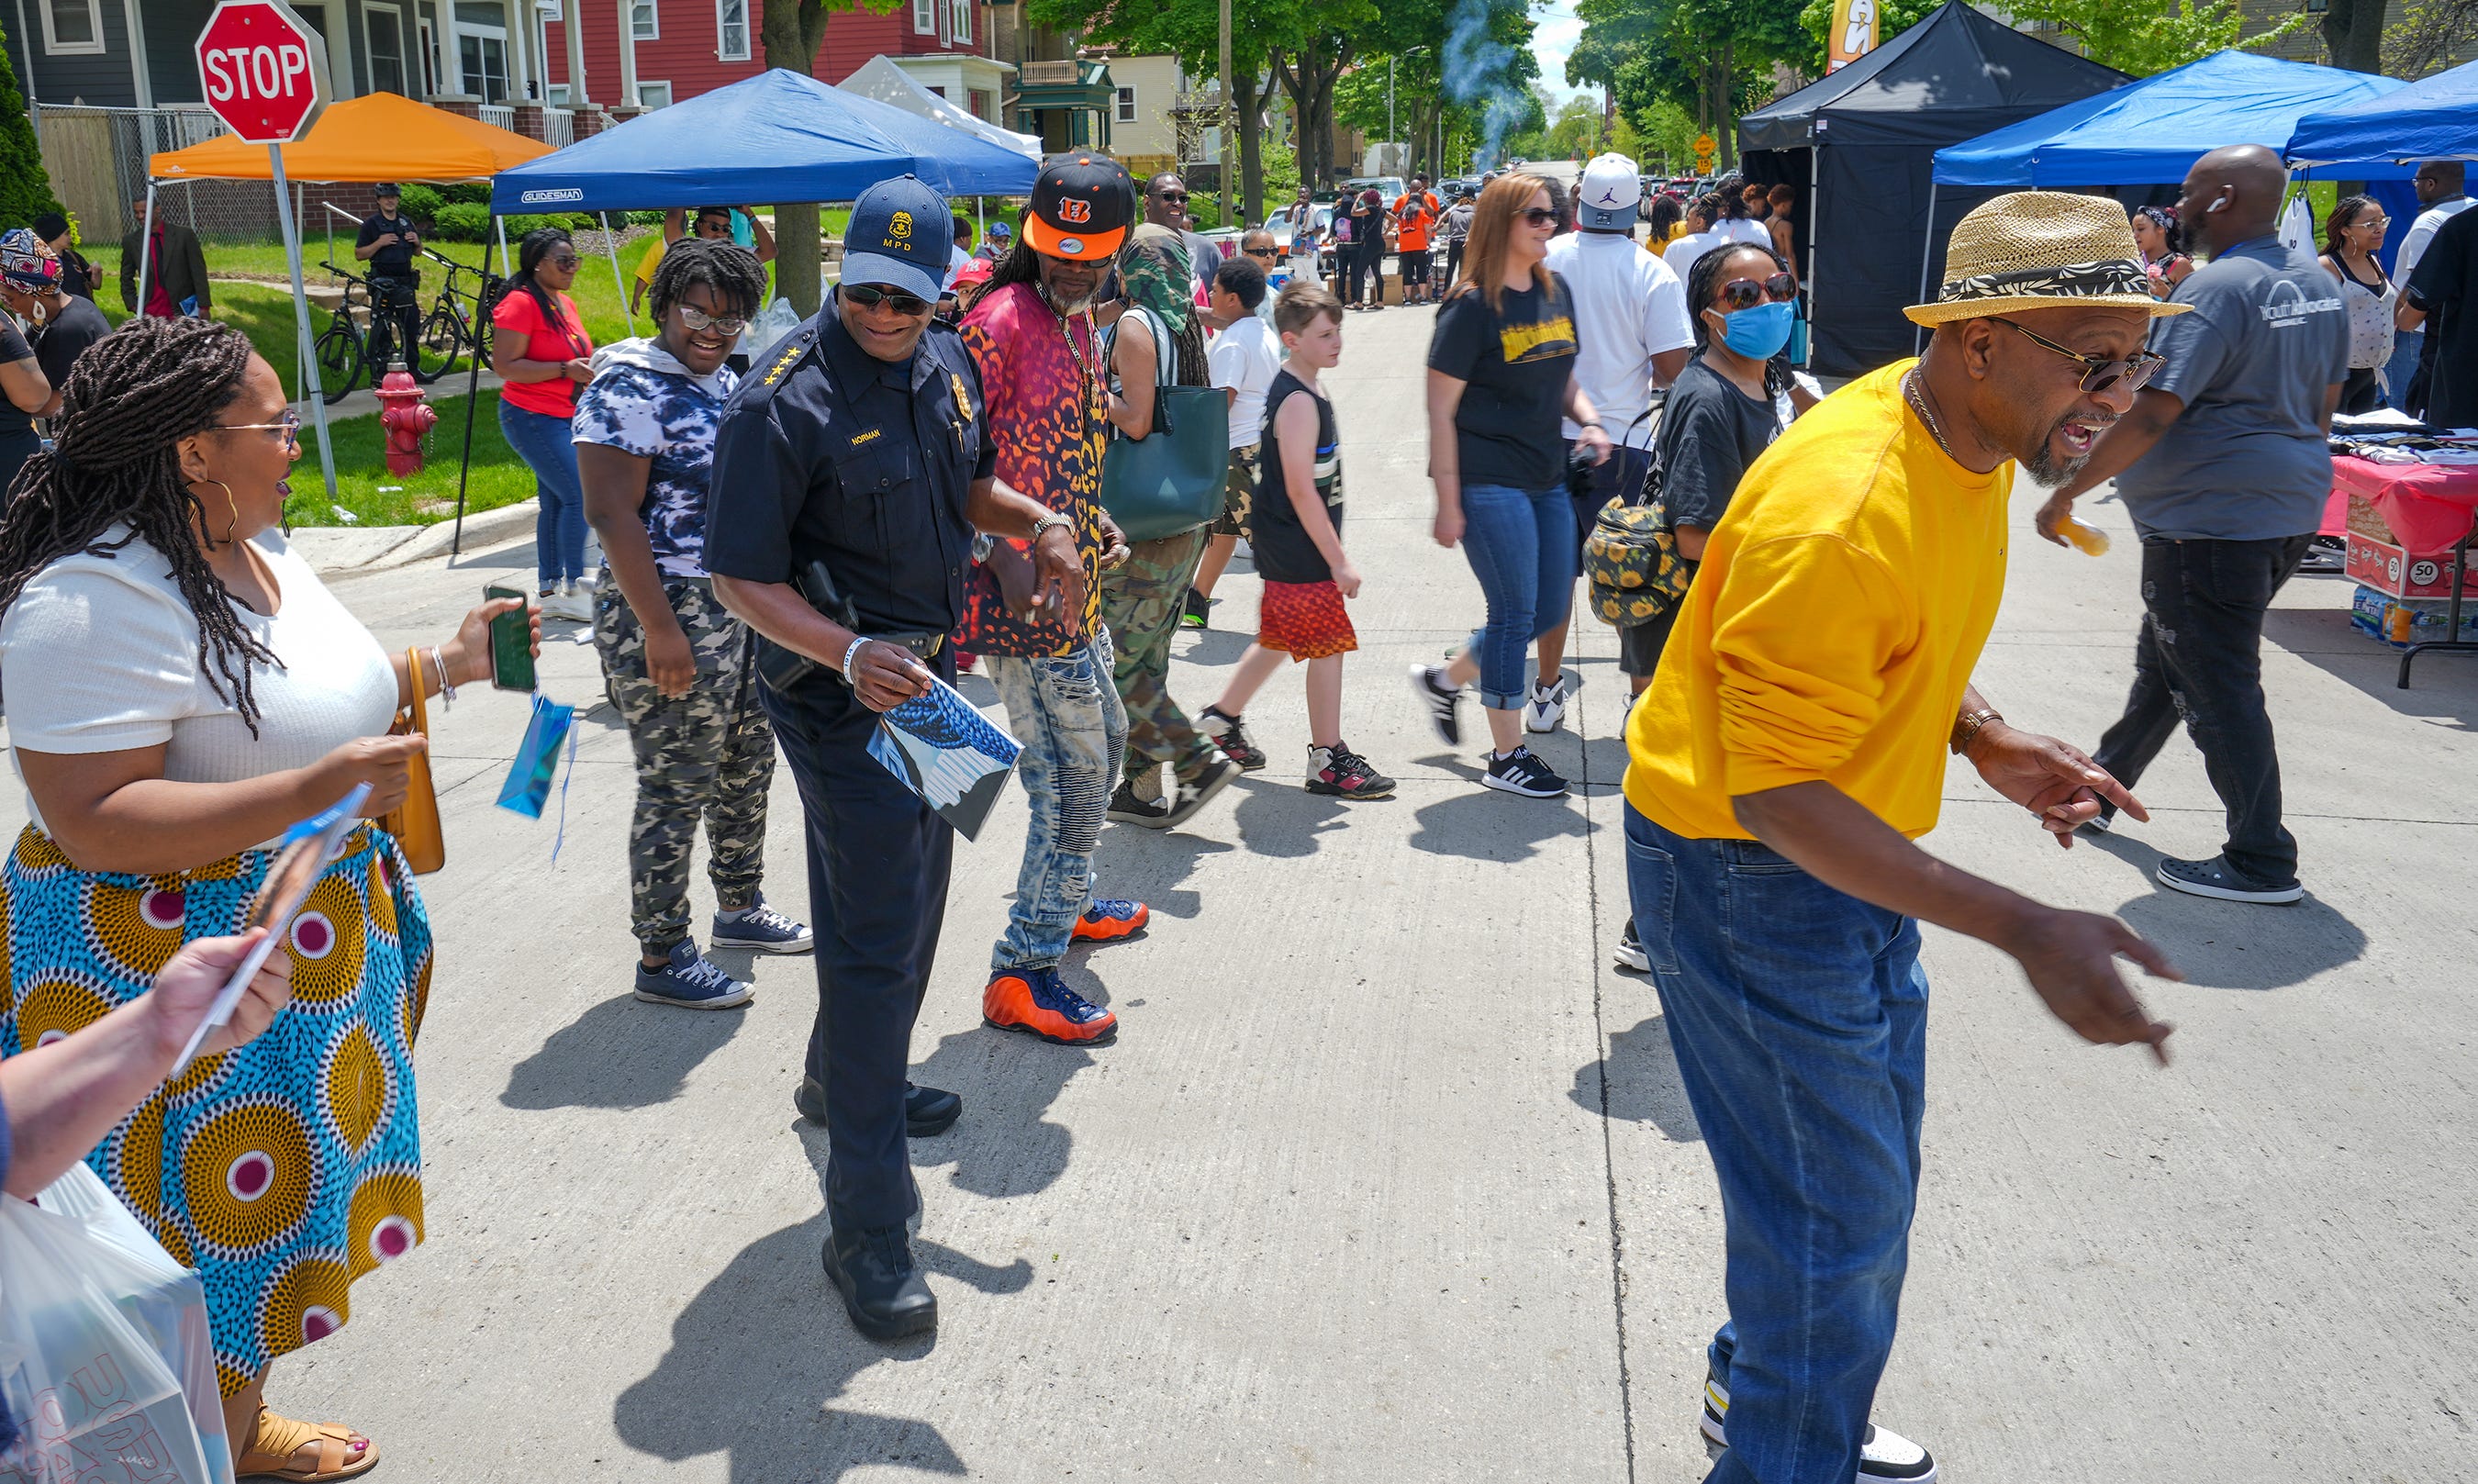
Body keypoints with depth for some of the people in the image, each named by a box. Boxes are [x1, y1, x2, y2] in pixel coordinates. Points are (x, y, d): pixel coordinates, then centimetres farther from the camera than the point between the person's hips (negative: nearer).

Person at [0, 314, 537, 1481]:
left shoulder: (256, 550, 6)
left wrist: (440, 666, 7)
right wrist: (319, 789, -34)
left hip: (308, 937, 10)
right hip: (174, 973, -10)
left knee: (270, 1197, 22)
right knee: (203, 1230, 6)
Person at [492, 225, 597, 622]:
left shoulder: (565, 303, 14)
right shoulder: (521, 303, -13)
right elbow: (504, 366, -19)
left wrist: (589, 369, 9)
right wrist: (565, 369, -23)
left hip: (565, 417, 9)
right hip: (531, 418, -9)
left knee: (554, 502, 10)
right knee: (578, 496, -13)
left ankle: (550, 591, 17)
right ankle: (573, 590, -8)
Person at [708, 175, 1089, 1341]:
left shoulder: (947, 364, 3)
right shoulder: (785, 402, -21)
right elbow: (738, 578, -21)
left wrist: (1036, 525, -1)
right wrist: (850, 654, -36)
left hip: (929, 673, 9)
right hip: (840, 691, -8)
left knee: (914, 896, 23)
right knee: (876, 939, -8)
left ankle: (844, 1081, 48)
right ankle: (865, 1226, 0)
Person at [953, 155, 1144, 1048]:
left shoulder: (1079, 320, 14)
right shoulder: (1002, 319, -15)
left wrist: (1097, 523, 12)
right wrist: (1011, 555, -27)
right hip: (1026, 589, -10)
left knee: (1103, 741, 23)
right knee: (1074, 775, -6)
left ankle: (1065, 903, 43)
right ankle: (1022, 974, 4)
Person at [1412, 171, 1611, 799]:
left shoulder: (1556, 291, 10)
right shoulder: (1472, 306, -11)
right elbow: (1440, 410, -12)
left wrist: (1587, 420, 0)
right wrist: (1447, 503, -15)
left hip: (1547, 477, 8)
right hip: (1489, 481, -8)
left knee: (1550, 611, 11)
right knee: (1515, 614, -3)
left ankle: (1444, 679, 32)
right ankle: (1507, 756, 11)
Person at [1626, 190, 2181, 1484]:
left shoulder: (1971, 442, 0)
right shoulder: (1839, 514, -31)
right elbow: (1772, 793, -31)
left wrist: (1983, 737, -1)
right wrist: (2027, 933, -35)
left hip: (1851, 851, 10)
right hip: (1748, 877, -9)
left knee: (1869, 1176, 22)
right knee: (1841, 1221, -2)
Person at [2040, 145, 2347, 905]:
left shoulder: (2216, 289, -18)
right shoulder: (2317, 283, 10)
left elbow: (2152, 414, -24)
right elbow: (2324, 403, 18)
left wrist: (2067, 492, -17)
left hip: (2212, 520, -10)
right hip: (2289, 512, 10)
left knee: (2218, 687, -2)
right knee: (2164, 657, 22)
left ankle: (2261, 863, 4)